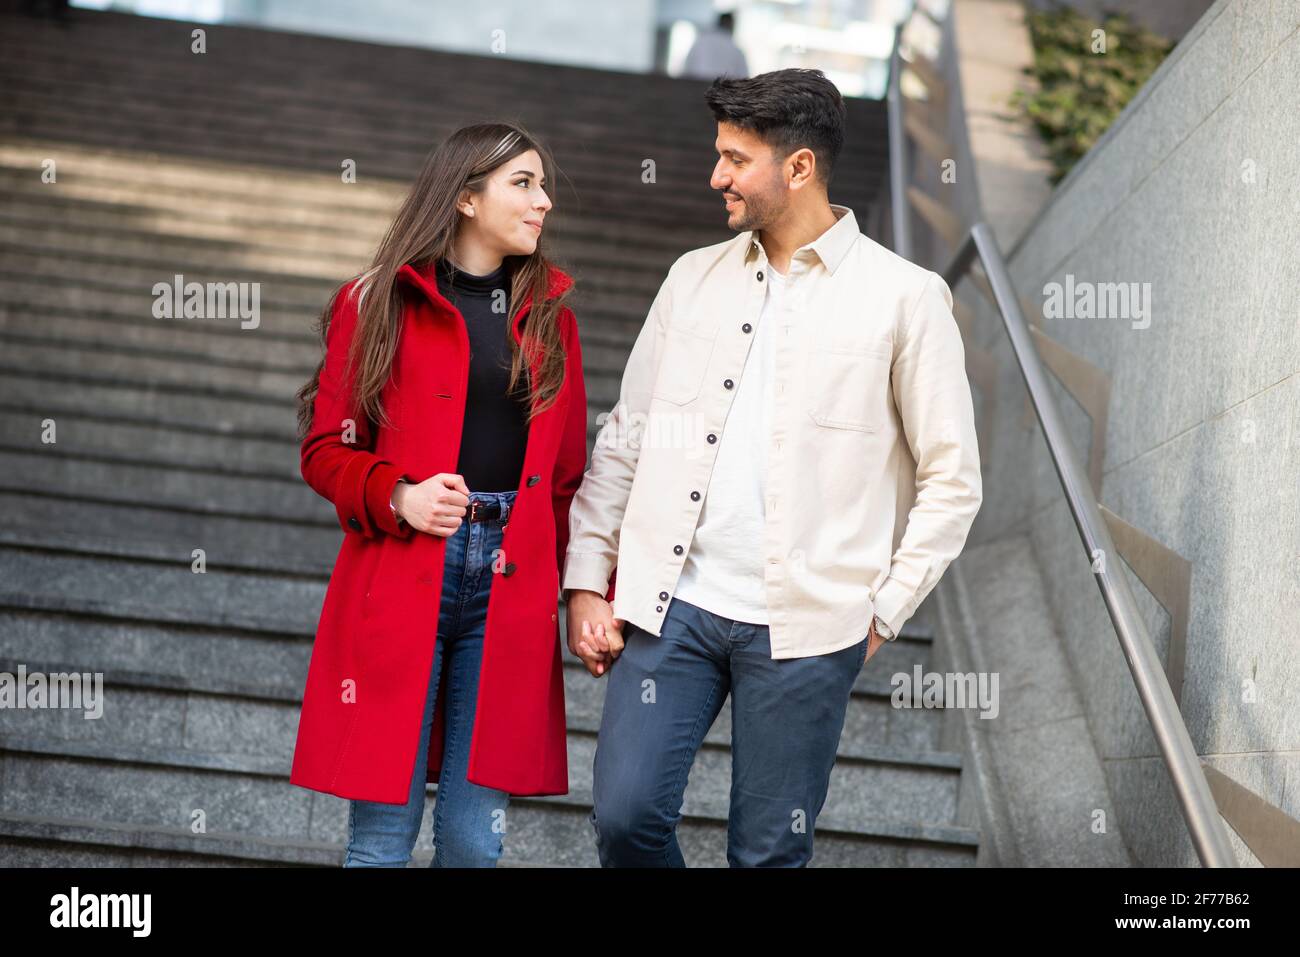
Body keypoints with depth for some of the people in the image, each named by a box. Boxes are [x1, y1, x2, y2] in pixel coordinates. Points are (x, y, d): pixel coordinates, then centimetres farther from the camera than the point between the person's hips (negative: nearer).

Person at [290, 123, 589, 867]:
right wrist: (398, 497, -15)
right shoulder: (379, 304, 3)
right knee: (383, 836, 0)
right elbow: (327, 449, 3)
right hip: (402, 580, -3)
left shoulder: (550, 314, 13)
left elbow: (568, 471, 13)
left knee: (476, 840, 4)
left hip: (511, 583, 3)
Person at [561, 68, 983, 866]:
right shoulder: (695, 277, 11)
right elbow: (623, 439, 12)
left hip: (803, 624, -3)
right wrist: (587, 580, 6)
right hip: (672, 605, 3)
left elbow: (952, 480, 0)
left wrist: (883, 612, -4)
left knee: (769, 852, 5)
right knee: (625, 815, -4)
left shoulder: (904, 298, -1)